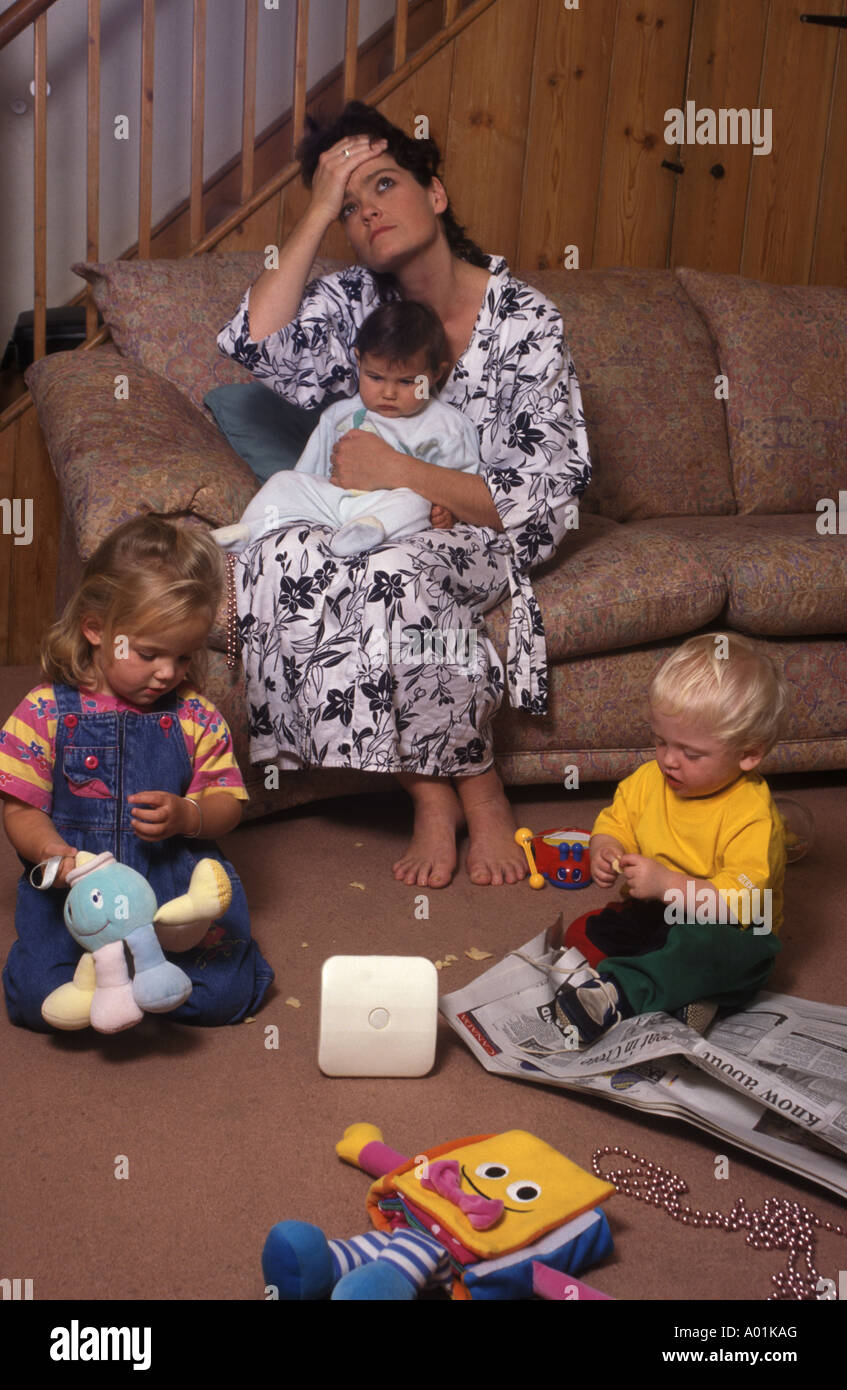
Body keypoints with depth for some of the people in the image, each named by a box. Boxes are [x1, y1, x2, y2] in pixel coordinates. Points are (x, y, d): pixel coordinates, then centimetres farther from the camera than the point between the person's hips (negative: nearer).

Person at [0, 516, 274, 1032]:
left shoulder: (195, 717, 3)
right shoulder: (46, 712, -2)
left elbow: (228, 802, 7)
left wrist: (187, 816, -17)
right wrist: (50, 850, -23)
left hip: (180, 880, 2)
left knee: (223, 996, -17)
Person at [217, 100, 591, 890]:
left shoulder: (525, 320, -8)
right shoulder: (355, 301, 3)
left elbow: (547, 497, -13)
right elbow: (258, 345, -18)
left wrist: (400, 473, -19)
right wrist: (318, 212, -13)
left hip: (482, 535, -4)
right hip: (373, 523, 4)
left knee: (402, 570, -38)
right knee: (282, 559, -30)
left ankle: (480, 792, -16)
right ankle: (431, 799, -21)